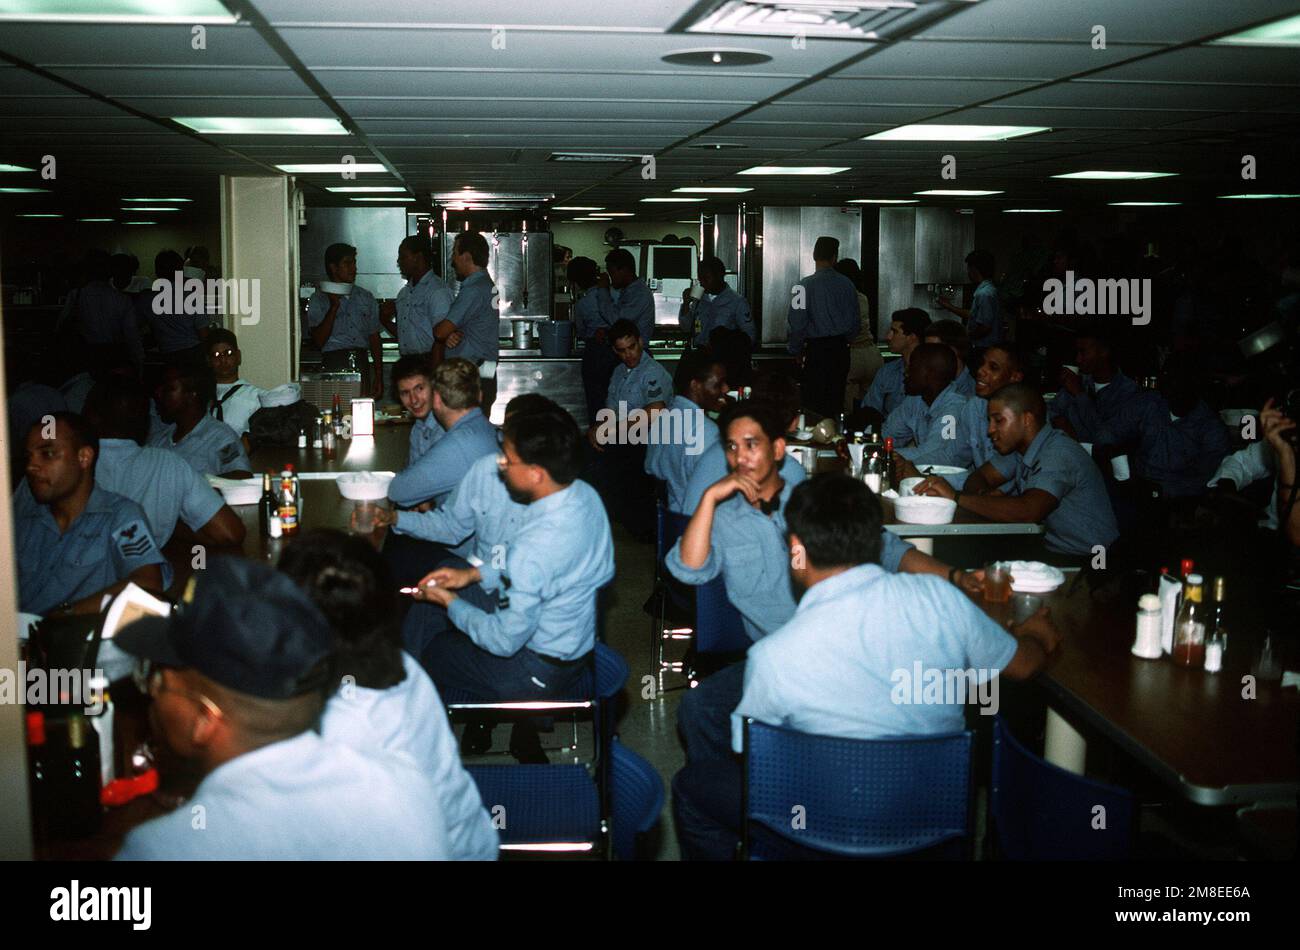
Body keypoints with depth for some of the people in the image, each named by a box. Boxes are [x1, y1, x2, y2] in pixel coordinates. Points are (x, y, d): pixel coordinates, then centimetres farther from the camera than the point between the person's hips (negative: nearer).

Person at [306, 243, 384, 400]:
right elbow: (318, 340, -5)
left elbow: (374, 339, 15)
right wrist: (334, 307, -12)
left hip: (362, 364, 3)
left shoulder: (366, 297, 15)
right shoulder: (318, 300, 4)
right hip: (334, 365, -3)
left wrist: (379, 377, 9)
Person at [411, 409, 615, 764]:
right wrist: (474, 573, 3)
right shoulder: (584, 494, -11)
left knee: (437, 650, 16)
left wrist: (449, 601, -11)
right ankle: (523, 734, 34)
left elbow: (505, 641, -26)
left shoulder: (535, 545, -37)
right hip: (580, 640, 8)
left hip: (540, 674, -8)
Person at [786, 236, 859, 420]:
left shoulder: (806, 285, -10)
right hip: (841, 348, 4)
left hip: (816, 349, -4)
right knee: (836, 399, 11)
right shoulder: (846, 284, 0)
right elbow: (856, 323, 5)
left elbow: (796, 323, -8)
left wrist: (795, 351, 7)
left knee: (814, 404, 0)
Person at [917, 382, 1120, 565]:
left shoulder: (1060, 453, -22)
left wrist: (956, 496, -34)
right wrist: (985, 495, -15)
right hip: (1051, 550, 7)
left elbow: (1029, 511, -35)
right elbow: (979, 477, 10)